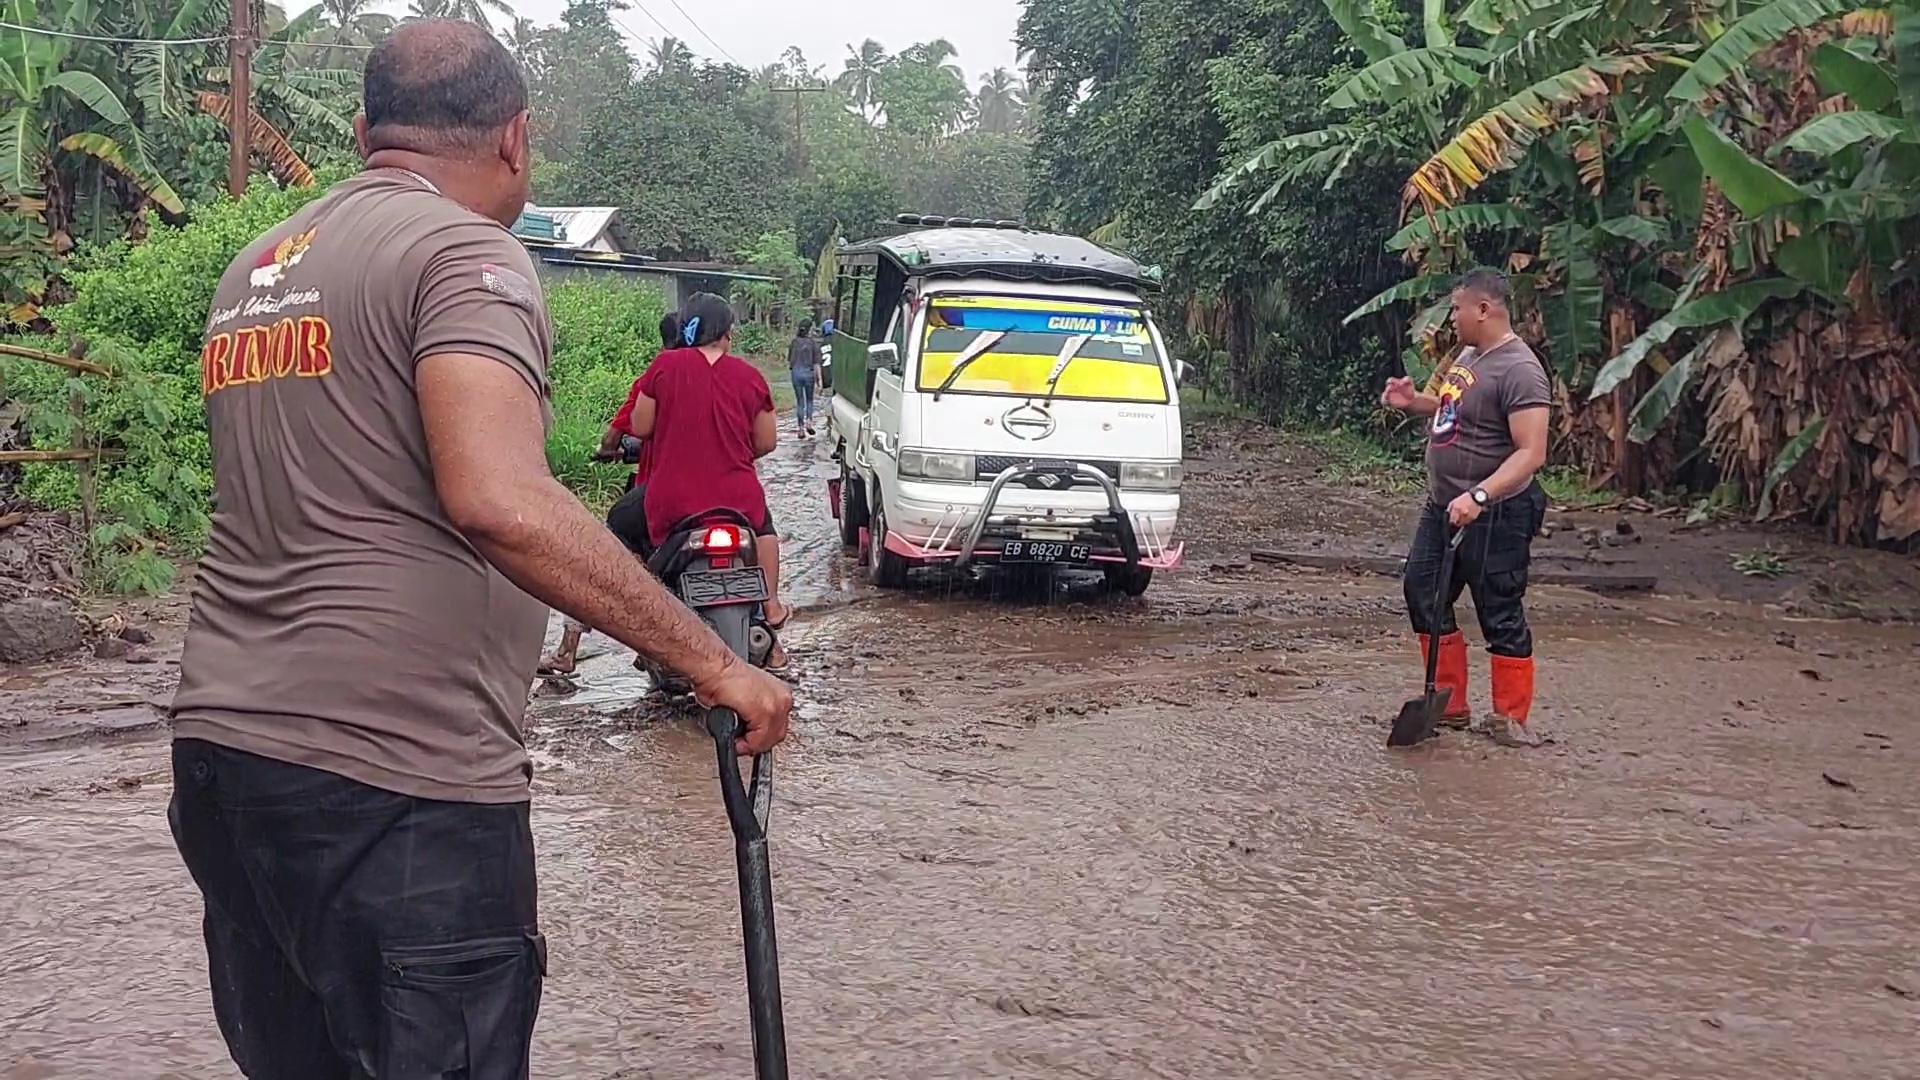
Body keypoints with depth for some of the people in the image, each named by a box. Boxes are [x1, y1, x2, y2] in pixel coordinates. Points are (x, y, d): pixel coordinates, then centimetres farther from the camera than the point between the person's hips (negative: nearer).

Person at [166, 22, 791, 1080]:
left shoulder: (255, 267, 17)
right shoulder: (463, 251, -9)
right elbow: (501, 503, -24)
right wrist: (711, 662, -19)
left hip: (220, 748, 9)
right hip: (395, 774, -8)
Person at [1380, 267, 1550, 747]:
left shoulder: (1518, 370, -20)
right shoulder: (1469, 356, 9)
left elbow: (1531, 452, -26)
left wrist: (1478, 496, -36)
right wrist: (1415, 402, 9)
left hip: (1493, 517, -10)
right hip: (1443, 508, 10)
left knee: (1501, 616, 0)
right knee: (1424, 596, 14)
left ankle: (1510, 719, 12)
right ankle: (1450, 705, 25)